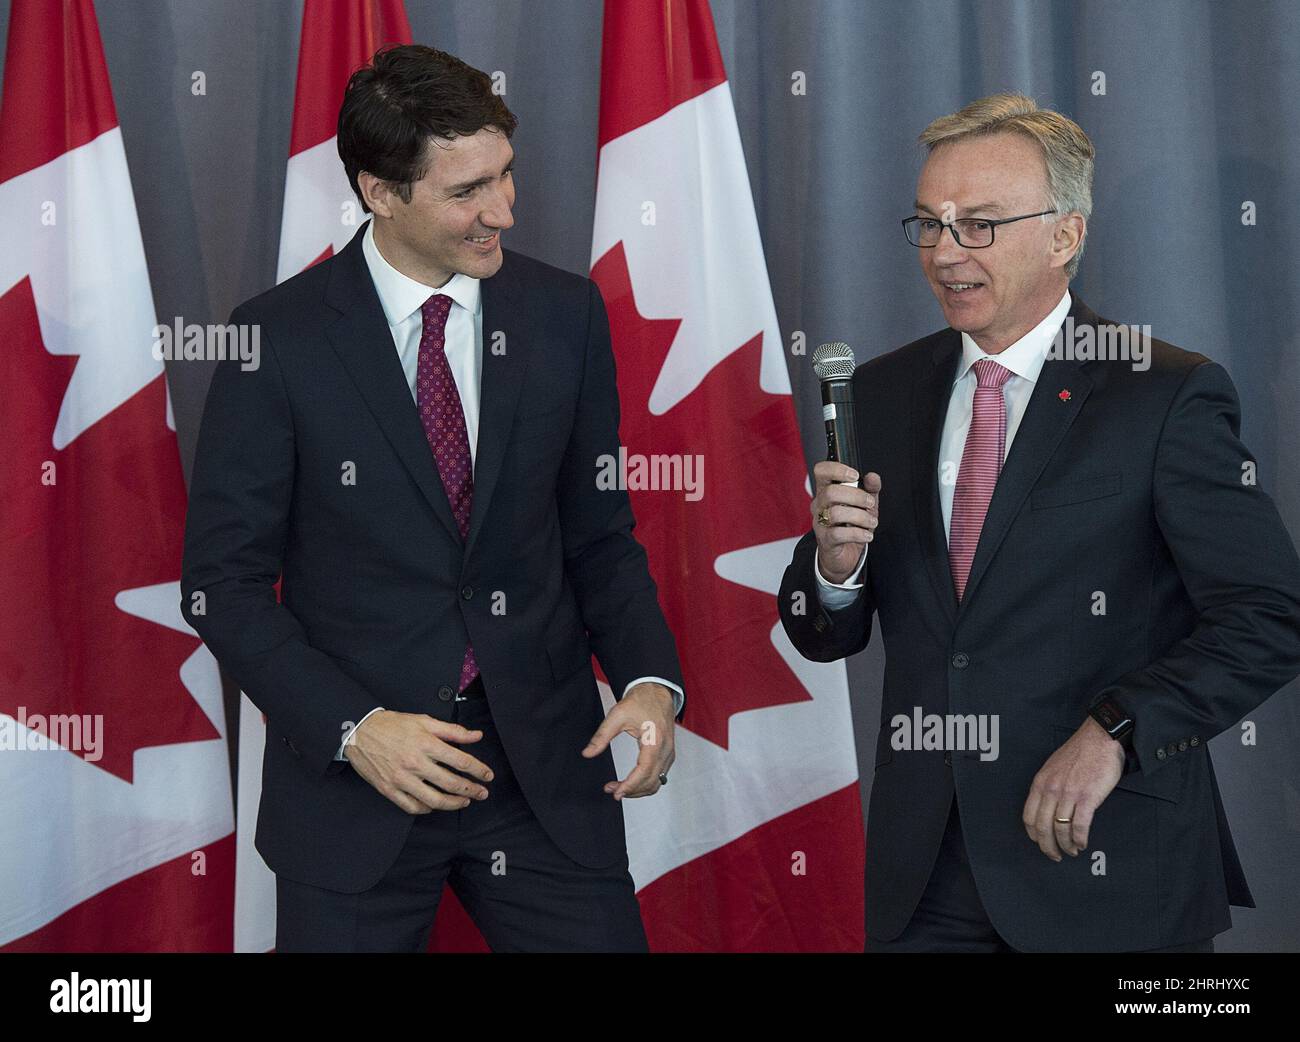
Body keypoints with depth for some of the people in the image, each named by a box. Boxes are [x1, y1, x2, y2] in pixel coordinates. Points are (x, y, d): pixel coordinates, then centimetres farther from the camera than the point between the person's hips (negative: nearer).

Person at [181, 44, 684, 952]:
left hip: (544, 762, 2)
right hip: (351, 774, -2)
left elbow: (599, 535, 7)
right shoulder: (281, 338, -8)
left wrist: (650, 681, -10)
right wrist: (353, 728, -16)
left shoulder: (565, 314, 1)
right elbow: (225, 582, -5)